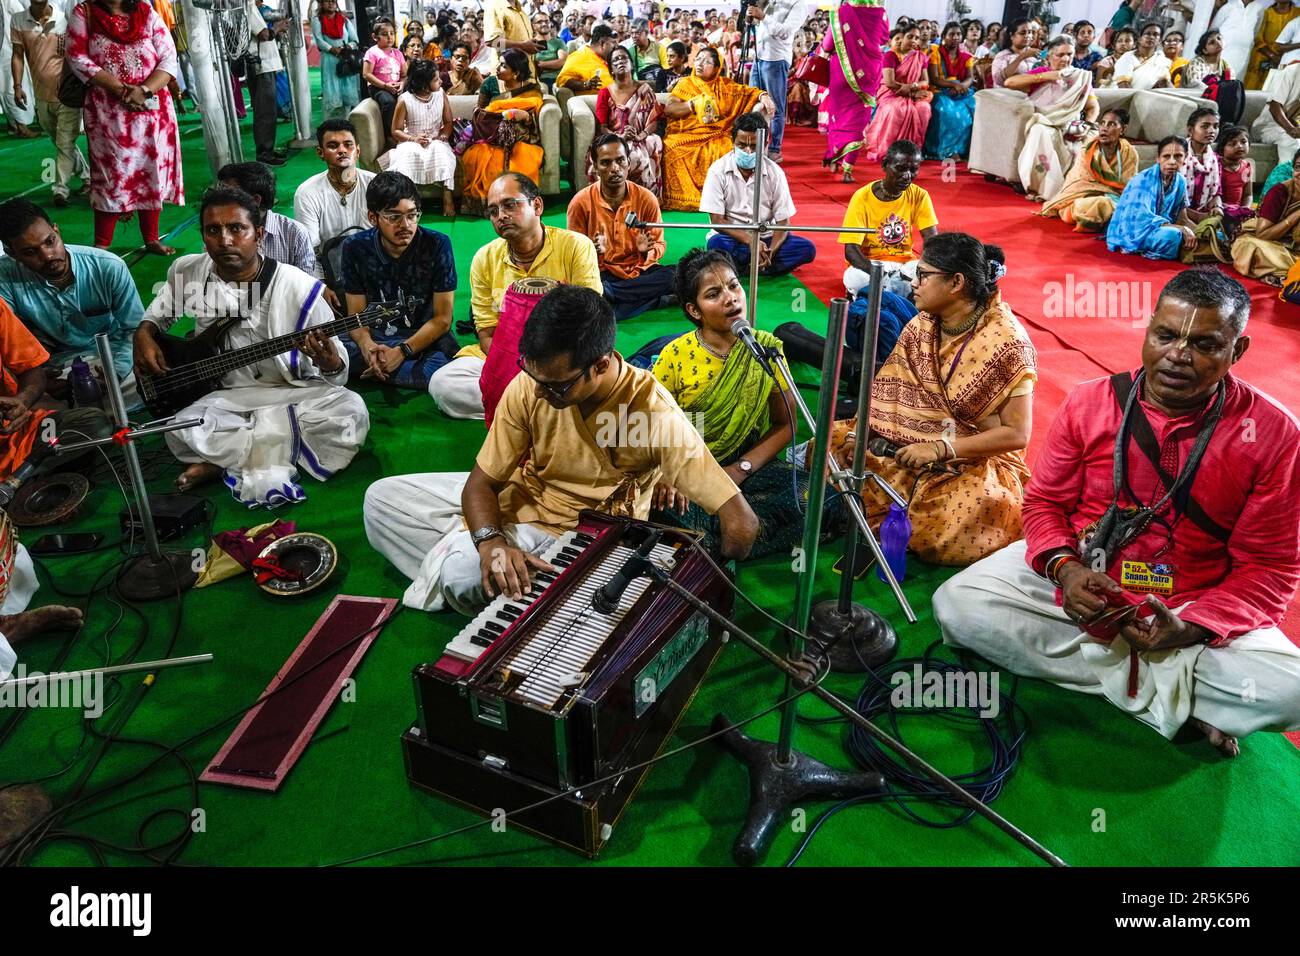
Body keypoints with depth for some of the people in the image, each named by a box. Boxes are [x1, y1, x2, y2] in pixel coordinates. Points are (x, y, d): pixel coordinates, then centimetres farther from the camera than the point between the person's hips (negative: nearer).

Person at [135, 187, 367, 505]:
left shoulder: (300, 288, -12)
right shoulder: (185, 272, 0)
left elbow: (337, 364, -9)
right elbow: (157, 313, 22)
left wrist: (331, 364, -33)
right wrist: (144, 334, 1)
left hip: (293, 390, -1)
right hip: (225, 393, 1)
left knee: (350, 413, -32)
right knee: (182, 431, -31)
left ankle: (224, 456, -17)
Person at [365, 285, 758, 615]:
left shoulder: (654, 414, -31)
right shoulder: (528, 387, -20)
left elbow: (741, 522, -30)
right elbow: (481, 482, -11)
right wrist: (490, 540, -33)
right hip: (518, 494, 5)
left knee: (462, 571, -30)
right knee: (382, 497, 2)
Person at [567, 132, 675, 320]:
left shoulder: (646, 198, -3)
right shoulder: (581, 202, -6)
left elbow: (659, 244, 5)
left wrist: (647, 251, -19)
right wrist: (593, 250, -23)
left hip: (638, 271, 3)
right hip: (600, 274, -3)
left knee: (676, 277, -28)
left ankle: (606, 293, -20)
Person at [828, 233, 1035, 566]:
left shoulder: (1006, 343, -19)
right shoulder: (922, 326, -1)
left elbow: (1016, 434, -18)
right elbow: (889, 393, 1)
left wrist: (940, 448, -25)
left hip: (980, 461, -5)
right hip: (915, 443, 6)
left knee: (938, 532, -30)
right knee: (834, 445, -10)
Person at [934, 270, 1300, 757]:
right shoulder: (1089, 403, -8)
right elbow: (1045, 500, 2)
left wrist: (1189, 629, -24)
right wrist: (1064, 568, -20)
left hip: (1198, 611, -2)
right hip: (1075, 577, 3)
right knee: (955, 604, -22)